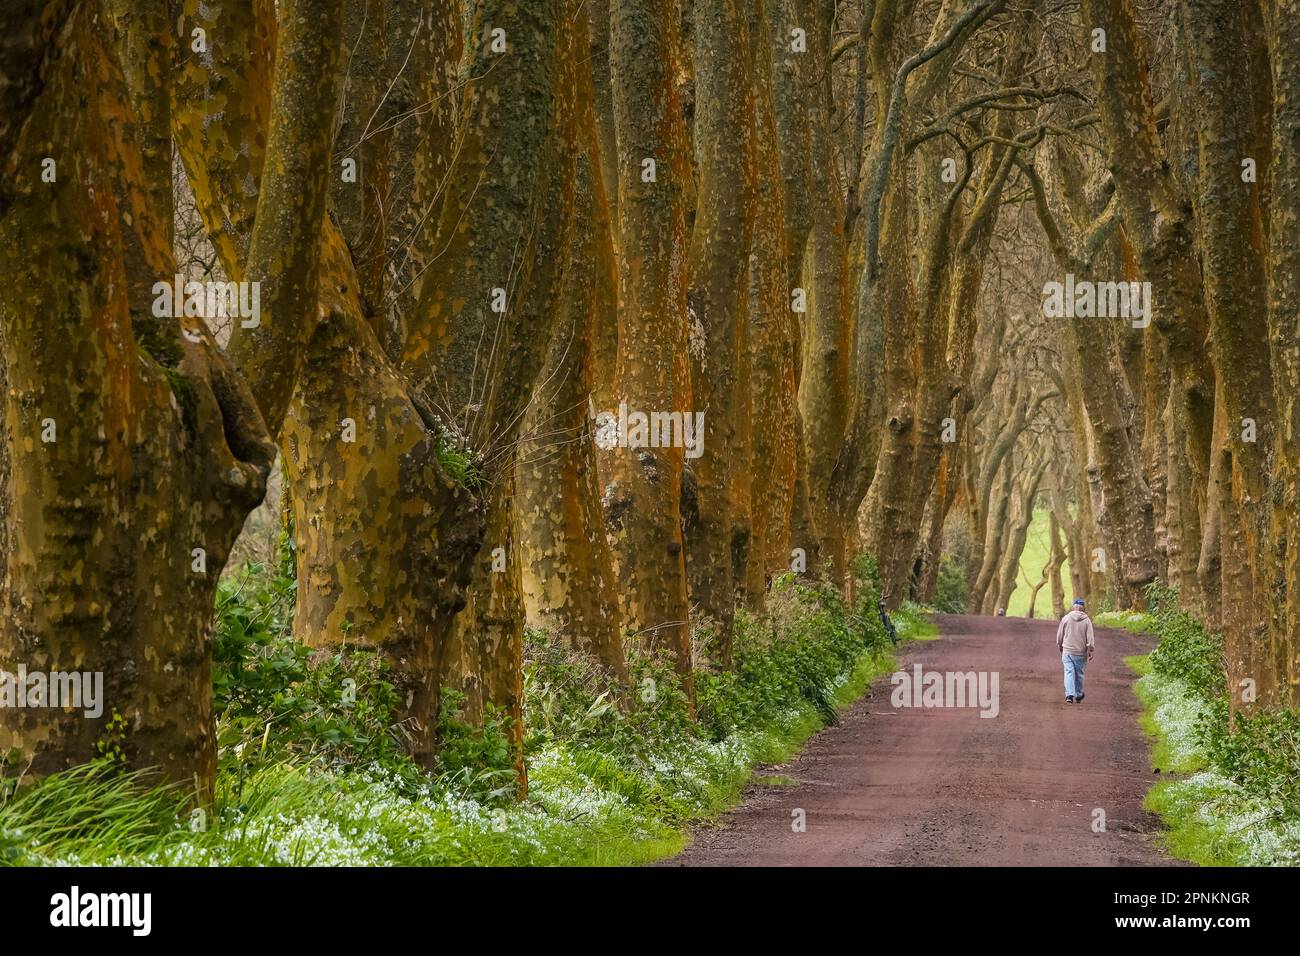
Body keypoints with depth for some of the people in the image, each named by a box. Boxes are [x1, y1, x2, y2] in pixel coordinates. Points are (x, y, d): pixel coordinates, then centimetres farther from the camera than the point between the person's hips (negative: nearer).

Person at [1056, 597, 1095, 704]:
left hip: (1067, 651, 0)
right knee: (1079, 674, 13)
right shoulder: (1086, 620, -5)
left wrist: (1060, 646, 21)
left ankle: (1069, 694, -18)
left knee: (1069, 672, -2)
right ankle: (1079, 696, 24)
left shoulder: (1066, 618, -2)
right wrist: (1090, 650, 0)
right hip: (1081, 652, 0)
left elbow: (1059, 635, 6)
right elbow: (1090, 638, -7)